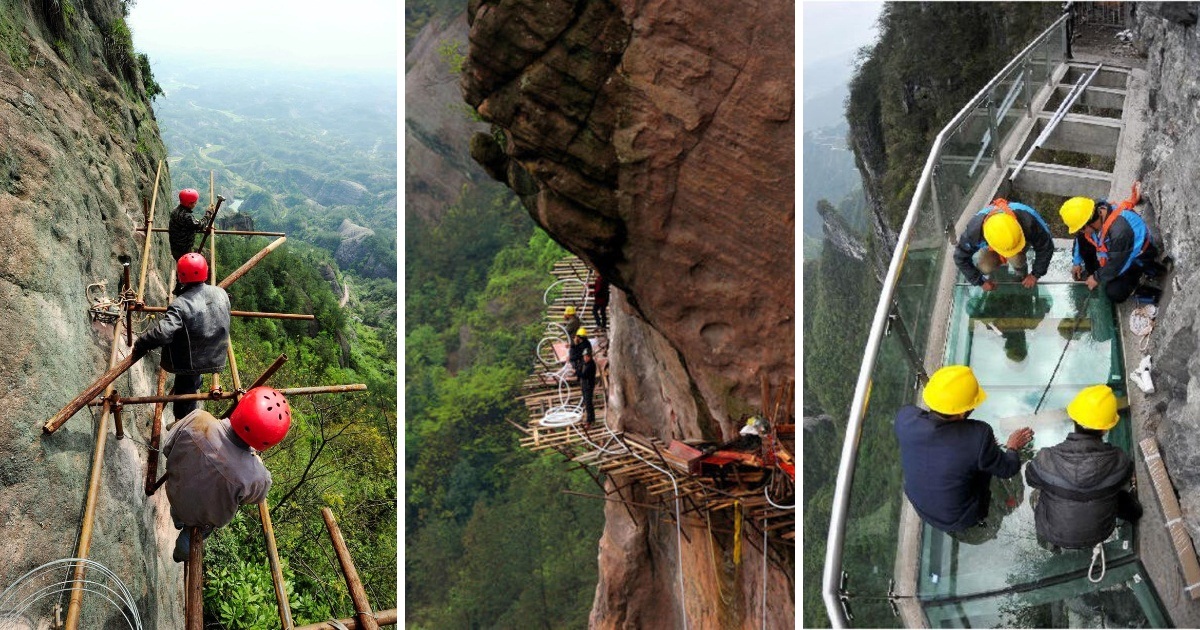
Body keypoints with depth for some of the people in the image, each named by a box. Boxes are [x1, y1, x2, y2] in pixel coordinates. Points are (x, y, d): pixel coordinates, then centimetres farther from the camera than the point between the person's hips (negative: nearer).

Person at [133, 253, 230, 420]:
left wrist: (140, 345, -20)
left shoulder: (180, 305, -29)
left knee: (184, 394, 16)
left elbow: (162, 333, -37)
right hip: (216, 357, 5)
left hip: (191, 361, -5)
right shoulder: (221, 293, -9)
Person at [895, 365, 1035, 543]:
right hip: (961, 519, -4)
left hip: (920, 508, 4)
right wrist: (1013, 448, 6)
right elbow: (1007, 469, -17)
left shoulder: (905, 417, -25)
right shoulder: (977, 436, -37)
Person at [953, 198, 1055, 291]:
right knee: (985, 267, -26)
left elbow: (1046, 247, -24)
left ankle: (1021, 274, 2)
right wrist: (980, 281, -15)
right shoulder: (974, 231, -41)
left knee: (1015, 258, -32)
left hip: (1023, 238, -1)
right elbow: (961, 258, -22)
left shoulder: (1028, 220, -42)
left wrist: (1035, 275, -16)